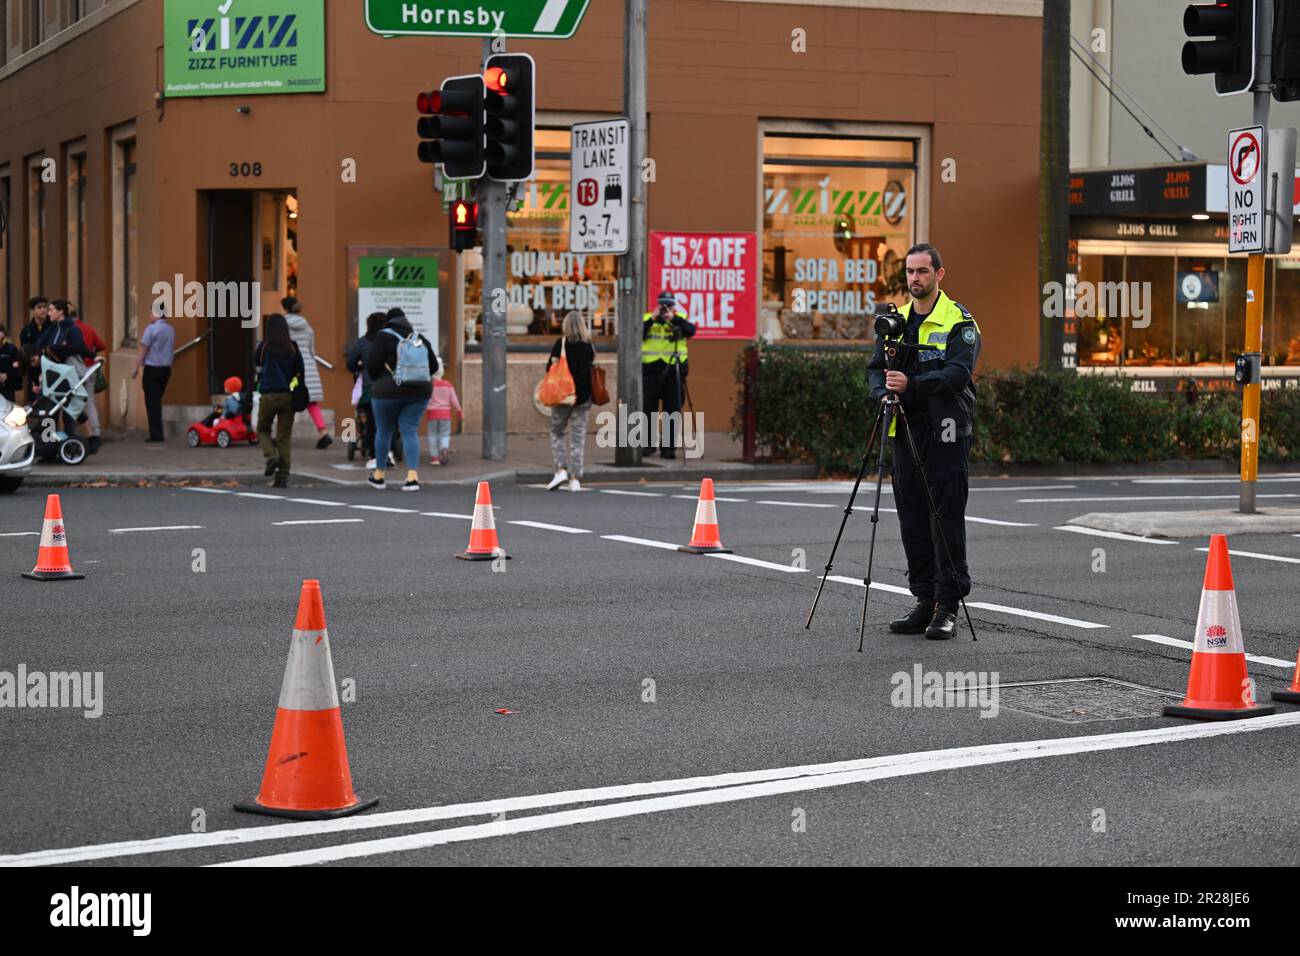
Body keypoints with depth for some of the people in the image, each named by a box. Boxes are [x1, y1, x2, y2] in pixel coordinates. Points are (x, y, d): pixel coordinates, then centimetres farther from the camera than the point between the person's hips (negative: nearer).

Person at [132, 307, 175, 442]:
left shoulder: (152, 329, -11)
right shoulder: (171, 330, 8)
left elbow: (143, 350, -11)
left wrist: (136, 368, -7)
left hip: (152, 369, -6)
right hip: (166, 368, 6)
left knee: (152, 402, -3)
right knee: (157, 400, 15)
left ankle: (155, 434, -5)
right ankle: (158, 432, 16)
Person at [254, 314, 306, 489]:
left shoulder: (265, 346, -5)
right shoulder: (292, 347, 0)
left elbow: (256, 361, 13)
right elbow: (301, 371, 1)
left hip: (269, 395, -2)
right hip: (288, 395, 2)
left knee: (263, 429, 19)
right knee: (285, 436, 6)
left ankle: (271, 456, -7)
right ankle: (283, 476, 1)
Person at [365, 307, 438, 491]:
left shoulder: (384, 336, -6)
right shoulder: (420, 339, 7)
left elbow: (372, 363, -11)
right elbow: (433, 366, 9)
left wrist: (376, 380, 9)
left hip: (389, 391, -3)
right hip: (419, 392, 3)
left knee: (383, 431, 11)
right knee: (410, 431, 3)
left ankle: (379, 475, 22)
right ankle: (412, 476, -11)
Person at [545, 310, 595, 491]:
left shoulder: (561, 343, -6)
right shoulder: (589, 345, 3)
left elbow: (551, 367, -8)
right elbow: (593, 368, 7)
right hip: (584, 395, 3)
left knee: (557, 432, 12)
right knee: (578, 436, 7)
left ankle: (561, 469, -5)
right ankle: (575, 478, 4)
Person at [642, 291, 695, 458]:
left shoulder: (681, 319, 9)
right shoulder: (647, 318, 10)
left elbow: (691, 331, -10)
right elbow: (638, 334, -6)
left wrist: (674, 318, -17)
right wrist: (652, 319, -13)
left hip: (674, 372, 0)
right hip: (650, 370, 0)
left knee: (673, 412, 0)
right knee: (648, 410, 4)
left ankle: (668, 448, 6)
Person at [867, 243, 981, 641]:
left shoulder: (959, 320, -5)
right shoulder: (896, 319, 14)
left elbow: (958, 372, -18)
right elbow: (876, 367, 11)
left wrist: (911, 384, -30)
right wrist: (884, 392, -11)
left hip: (946, 432, -6)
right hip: (906, 430, 6)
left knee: (947, 517, -6)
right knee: (912, 518, 7)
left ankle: (948, 606, -3)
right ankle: (924, 601, 14)